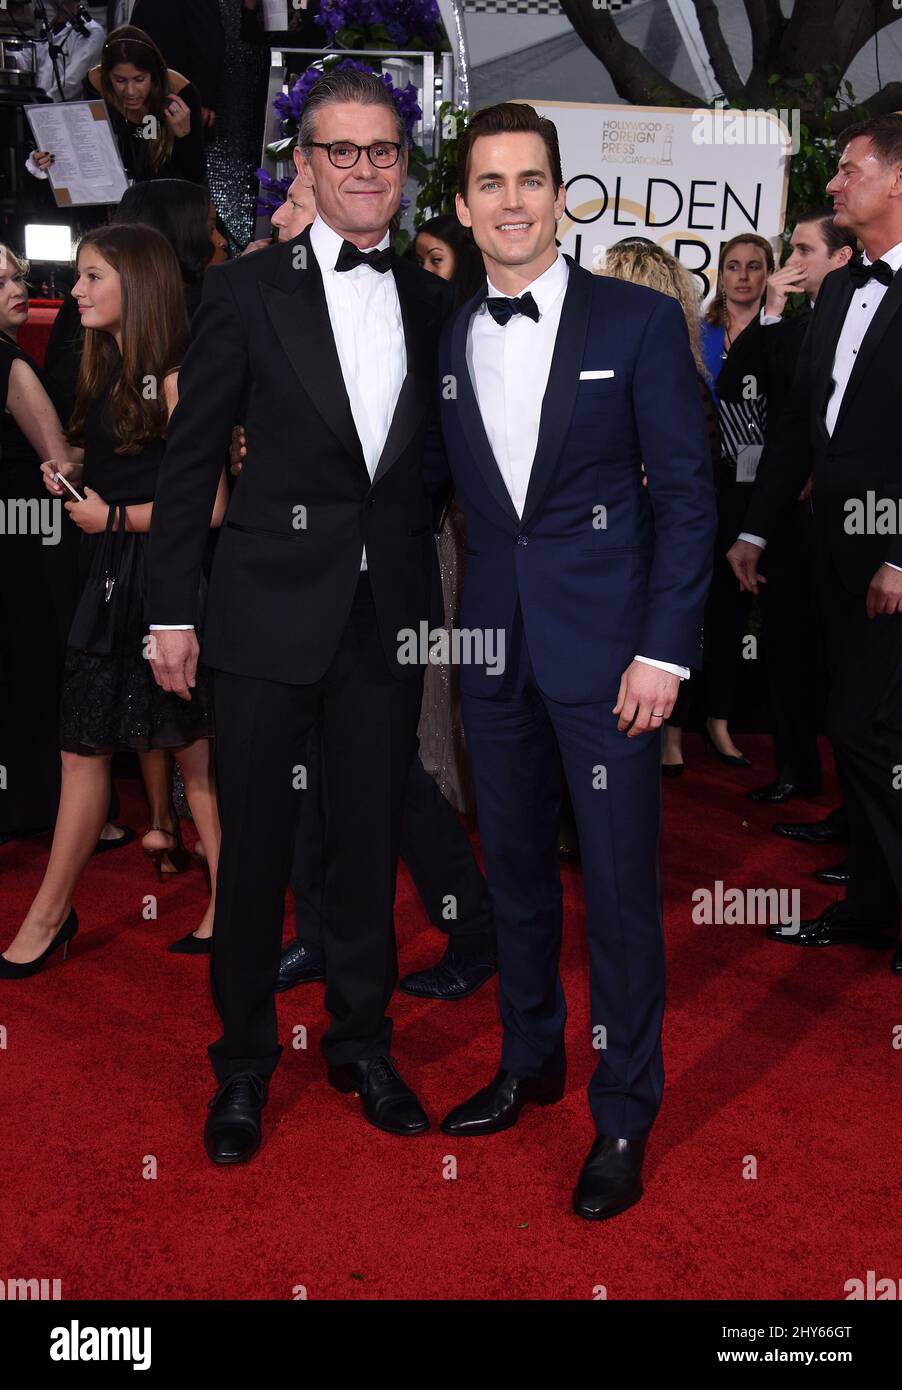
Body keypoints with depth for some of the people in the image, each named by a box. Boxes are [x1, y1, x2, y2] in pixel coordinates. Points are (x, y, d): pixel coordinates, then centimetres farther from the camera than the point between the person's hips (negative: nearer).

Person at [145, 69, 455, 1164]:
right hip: (271, 610, -3)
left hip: (389, 618, 3)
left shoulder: (431, 304, 9)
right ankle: (244, 1063, 25)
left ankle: (362, 1042, 31)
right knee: (255, 844, 6)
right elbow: (189, 459, -1)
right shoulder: (245, 291, -1)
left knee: (370, 837, 12)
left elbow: (437, 459, 12)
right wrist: (173, 610, -4)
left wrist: (439, 600, 5)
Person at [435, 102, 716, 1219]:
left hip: (606, 645, -4)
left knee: (620, 885, 1)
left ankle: (624, 1115, 18)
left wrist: (663, 651, -11)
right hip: (493, 650, 4)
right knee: (514, 866, 14)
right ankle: (529, 1062, 34)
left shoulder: (640, 320, -3)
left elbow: (686, 492, -5)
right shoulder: (447, 340, 10)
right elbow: (456, 497, 11)